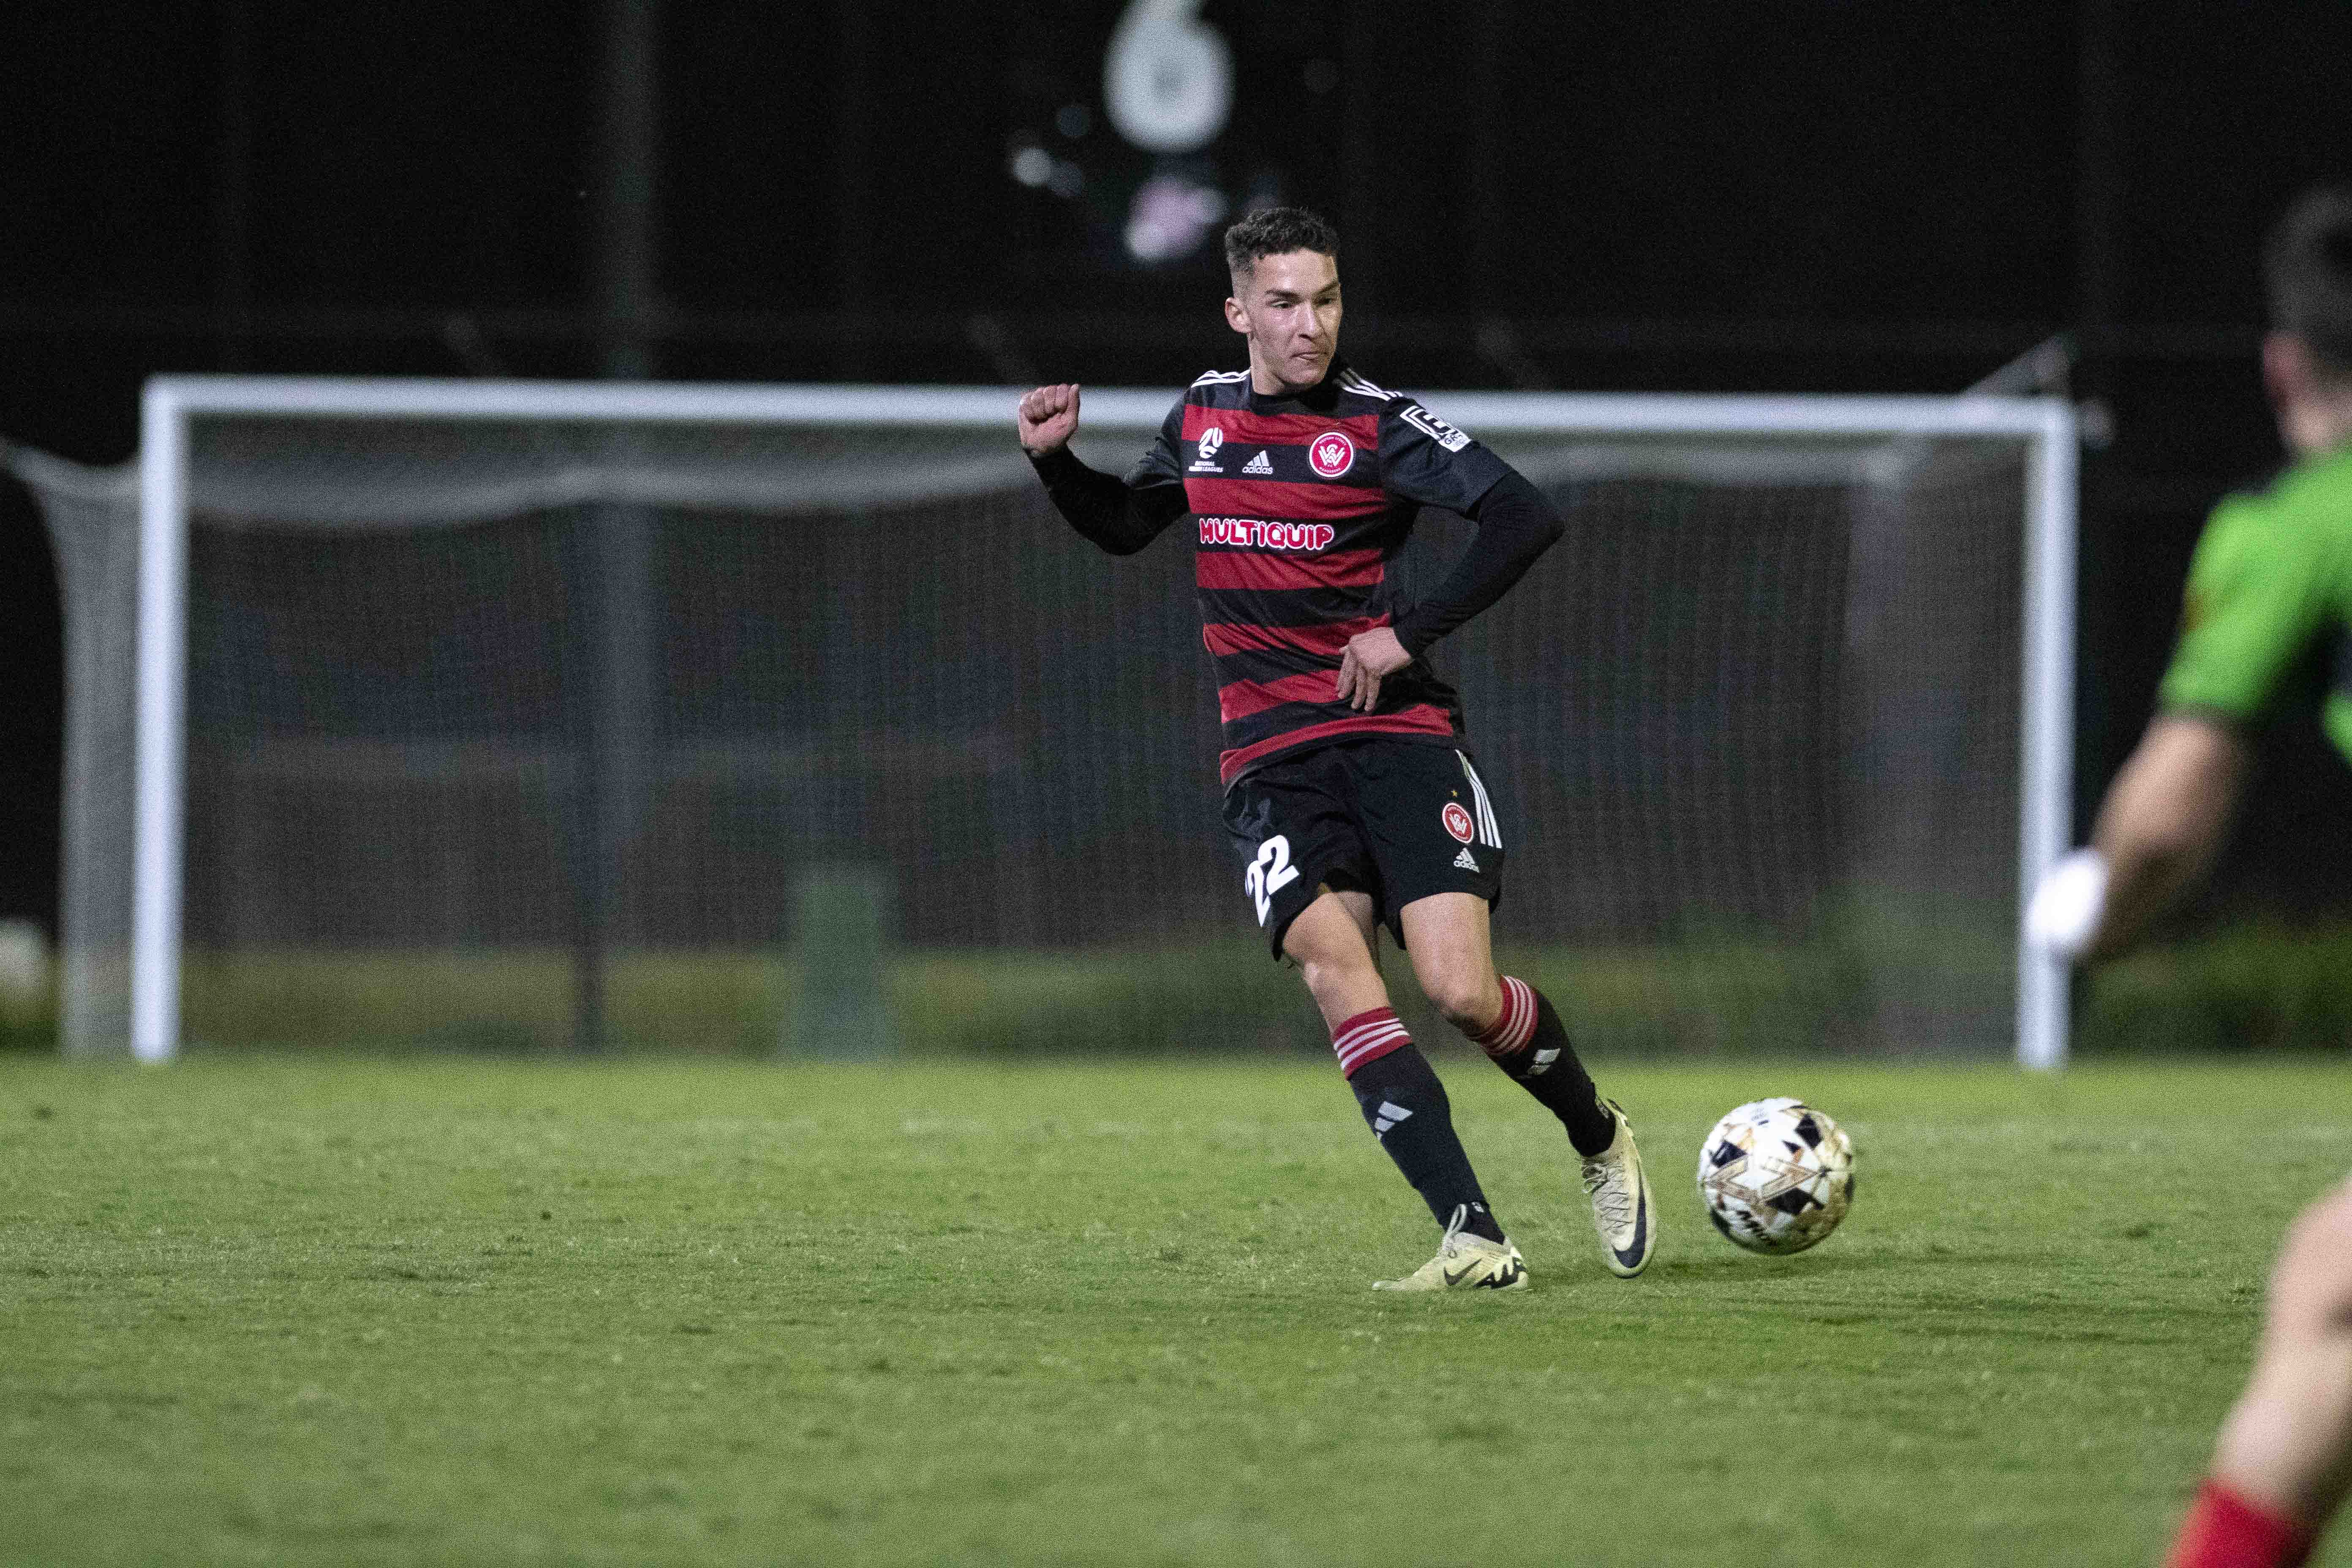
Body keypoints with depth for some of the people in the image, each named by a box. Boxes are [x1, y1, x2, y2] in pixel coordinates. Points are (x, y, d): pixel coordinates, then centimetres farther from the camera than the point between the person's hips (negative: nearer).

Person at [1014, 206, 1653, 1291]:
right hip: (1272, 762, 3)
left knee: (1462, 992, -16)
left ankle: (1600, 1139, 18)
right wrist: (1056, 460, 11)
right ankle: (1475, 1241, -26)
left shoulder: (1375, 425, -4)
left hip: (1398, 734, -3)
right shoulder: (1203, 415, 11)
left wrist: (1410, 633, -14)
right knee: (1331, 962, -23)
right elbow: (1125, 527, 30)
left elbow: (1526, 517, -11)